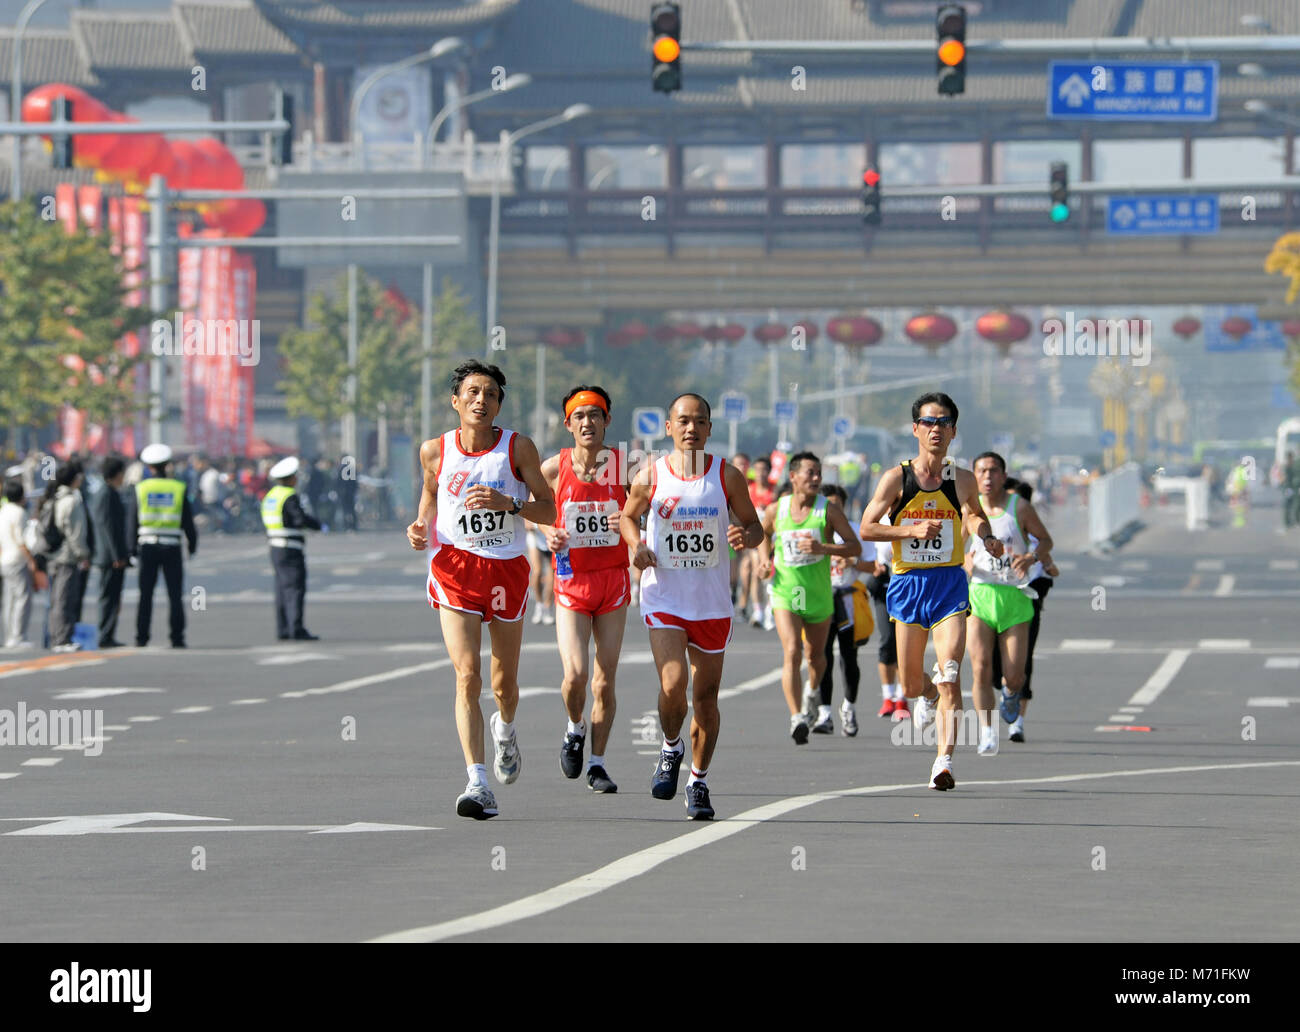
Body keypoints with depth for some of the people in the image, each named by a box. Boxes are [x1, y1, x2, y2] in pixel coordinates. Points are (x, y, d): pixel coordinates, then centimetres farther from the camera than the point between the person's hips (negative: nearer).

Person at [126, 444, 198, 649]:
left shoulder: (139, 489, 0)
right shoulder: (178, 489, 0)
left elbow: (131, 522, 0)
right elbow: (188, 522, 2)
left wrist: (132, 549, 5)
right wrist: (192, 545, 13)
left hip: (148, 546, 1)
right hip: (172, 547, -1)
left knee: (146, 594, 5)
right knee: (174, 594, 2)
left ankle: (141, 637, 3)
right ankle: (177, 637, -2)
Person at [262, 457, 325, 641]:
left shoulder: (271, 495, 12)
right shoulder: (290, 496, -15)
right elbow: (301, 519, -25)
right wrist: (320, 526, -9)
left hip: (275, 549, 9)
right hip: (291, 550, -9)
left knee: (282, 589, 12)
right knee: (295, 588, -9)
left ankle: (282, 629, 13)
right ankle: (296, 630, -14)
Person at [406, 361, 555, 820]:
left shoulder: (518, 448, -4)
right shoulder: (435, 450, 0)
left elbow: (548, 510, -1)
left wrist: (508, 503, -19)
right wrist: (421, 526, -1)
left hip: (506, 570, 1)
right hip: (455, 570, -1)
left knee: (504, 682, 12)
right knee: (467, 676, -16)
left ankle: (505, 730, 49)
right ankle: (478, 783, -20)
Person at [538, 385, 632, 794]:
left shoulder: (624, 466, -3)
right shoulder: (553, 468, -2)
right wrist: (547, 533, -6)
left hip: (614, 580, 1)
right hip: (571, 580, -1)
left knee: (605, 680, 2)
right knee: (575, 675, -14)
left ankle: (597, 763, 15)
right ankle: (575, 729, 17)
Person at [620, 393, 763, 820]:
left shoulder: (727, 476, -3)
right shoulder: (650, 477, -3)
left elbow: (754, 525, 6)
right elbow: (628, 516, 15)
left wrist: (746, 536, -18)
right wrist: (637, 546, -6)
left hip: (712, 602, 1)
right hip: (663, 598, -1)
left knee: (706, 695, 7)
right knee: (673, 685, -18)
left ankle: (698, 782, 22)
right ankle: (671, 748, 12)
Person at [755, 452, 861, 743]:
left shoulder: (829, 511, -7)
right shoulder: (776, 510, 0)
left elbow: (855, 547, -9)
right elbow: (763, 534, 22)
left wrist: (823, 548, -25)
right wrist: (764, 558, 3)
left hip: (819, 596, 1)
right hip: (785, 595, -1)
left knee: (816, 654, 18)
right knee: (792, 653, -19)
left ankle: (813, 693, 51)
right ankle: (796, 718, -26)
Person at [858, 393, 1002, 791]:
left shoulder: (963, 480, 3)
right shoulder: (897, 478, -2)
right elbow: (866, 529, -3)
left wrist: (985, 537, 2)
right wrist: (912, 530, -16)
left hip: (949, 583, 0)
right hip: (907, 584, 0)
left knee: (949, 677, -17)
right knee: (910, 685, 9)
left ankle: (944, 759, -20)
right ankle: (928, 694, 46)